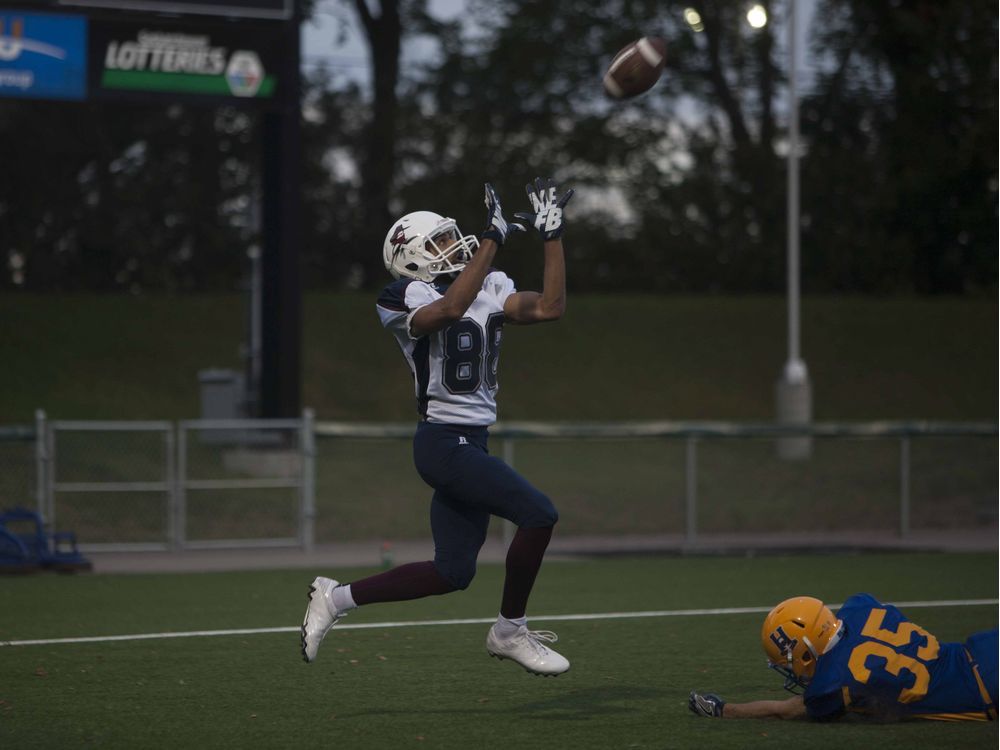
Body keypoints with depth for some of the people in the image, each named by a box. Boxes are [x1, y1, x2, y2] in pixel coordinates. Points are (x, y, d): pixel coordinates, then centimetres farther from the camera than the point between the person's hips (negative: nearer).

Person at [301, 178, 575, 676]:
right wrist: (493, 239, -30)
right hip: (443, 442, -8)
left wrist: (552, 236, 0)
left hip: (471, 443, 8)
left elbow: (548, 308, 1)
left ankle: (336, 598, 23)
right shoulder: (404, 299, -9)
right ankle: (510, 631, -2)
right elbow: (450, 309, -30)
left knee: (453, 572, 10)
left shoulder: (490, 289, 12)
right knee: (538, 514, -18)